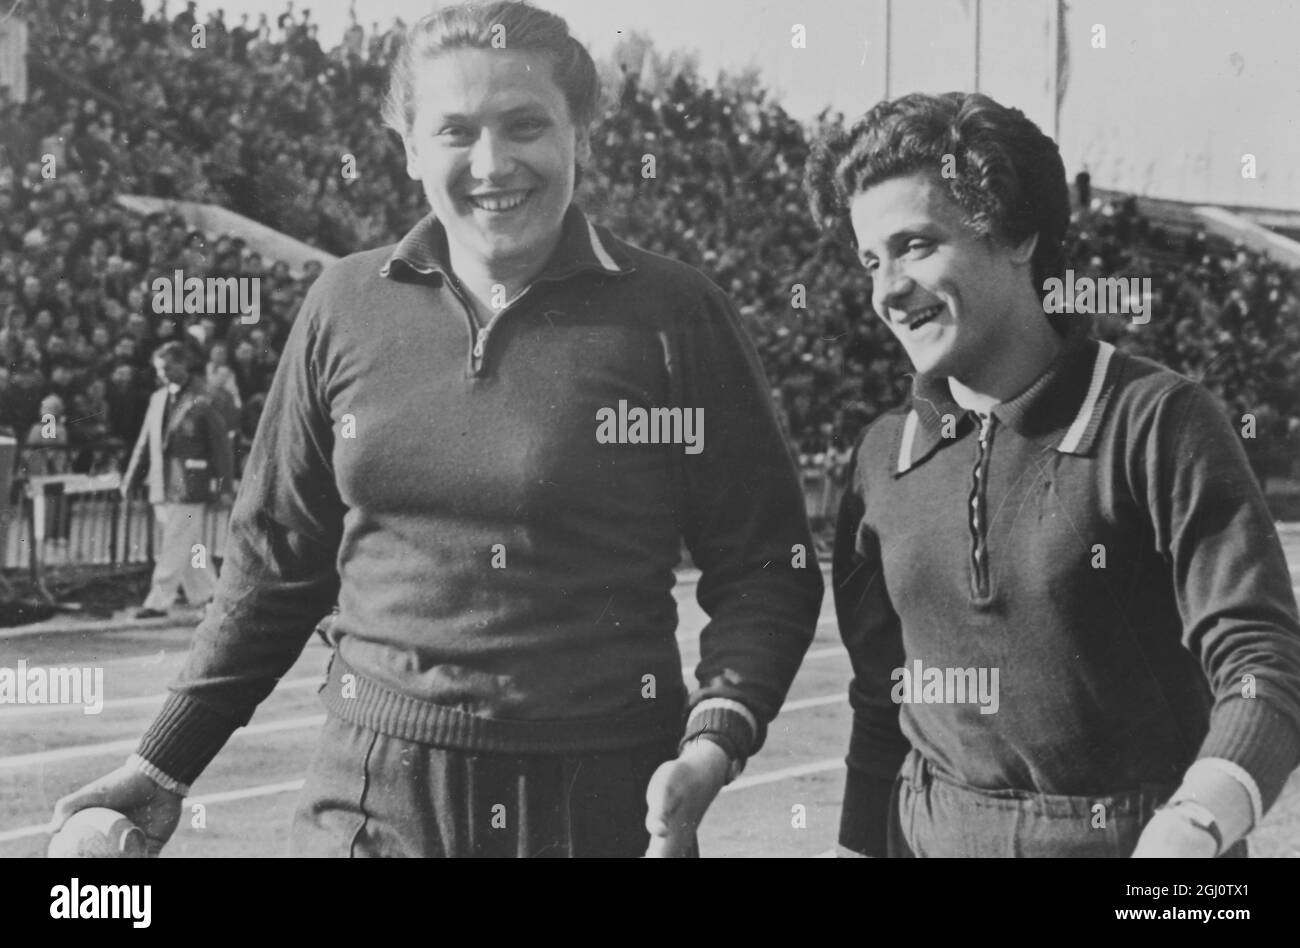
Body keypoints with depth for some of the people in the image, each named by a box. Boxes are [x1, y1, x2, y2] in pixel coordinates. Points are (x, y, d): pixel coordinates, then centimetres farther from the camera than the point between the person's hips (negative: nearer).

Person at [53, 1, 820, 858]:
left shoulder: (675, 316, -6)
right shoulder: (346, 308, 2)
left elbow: (766, 568, -2)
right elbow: (276, 561, 11)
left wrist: (714, 746, -17)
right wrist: (165, 764, 12)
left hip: (603, 798, -2)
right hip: (375, 795, 2)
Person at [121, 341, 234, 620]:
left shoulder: (202, 401, -7)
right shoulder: (157, 399, 13)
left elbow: (221, 445, -6)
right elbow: (144, 443, 18)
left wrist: (225, 487, -9)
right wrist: (131, 479, 13)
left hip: (189, 485, -7)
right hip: (162, 486, 7)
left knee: (175, 547, -6)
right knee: (188, 549, 11)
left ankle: (158, 602, -5)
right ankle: (207, 595, 22)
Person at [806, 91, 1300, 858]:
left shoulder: (1157, 421, -12)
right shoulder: (884, 457, 3)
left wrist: (1185, 835, -33)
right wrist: (861, 844, 9)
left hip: (1136, 832, -4)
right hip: (930, 834, 4)